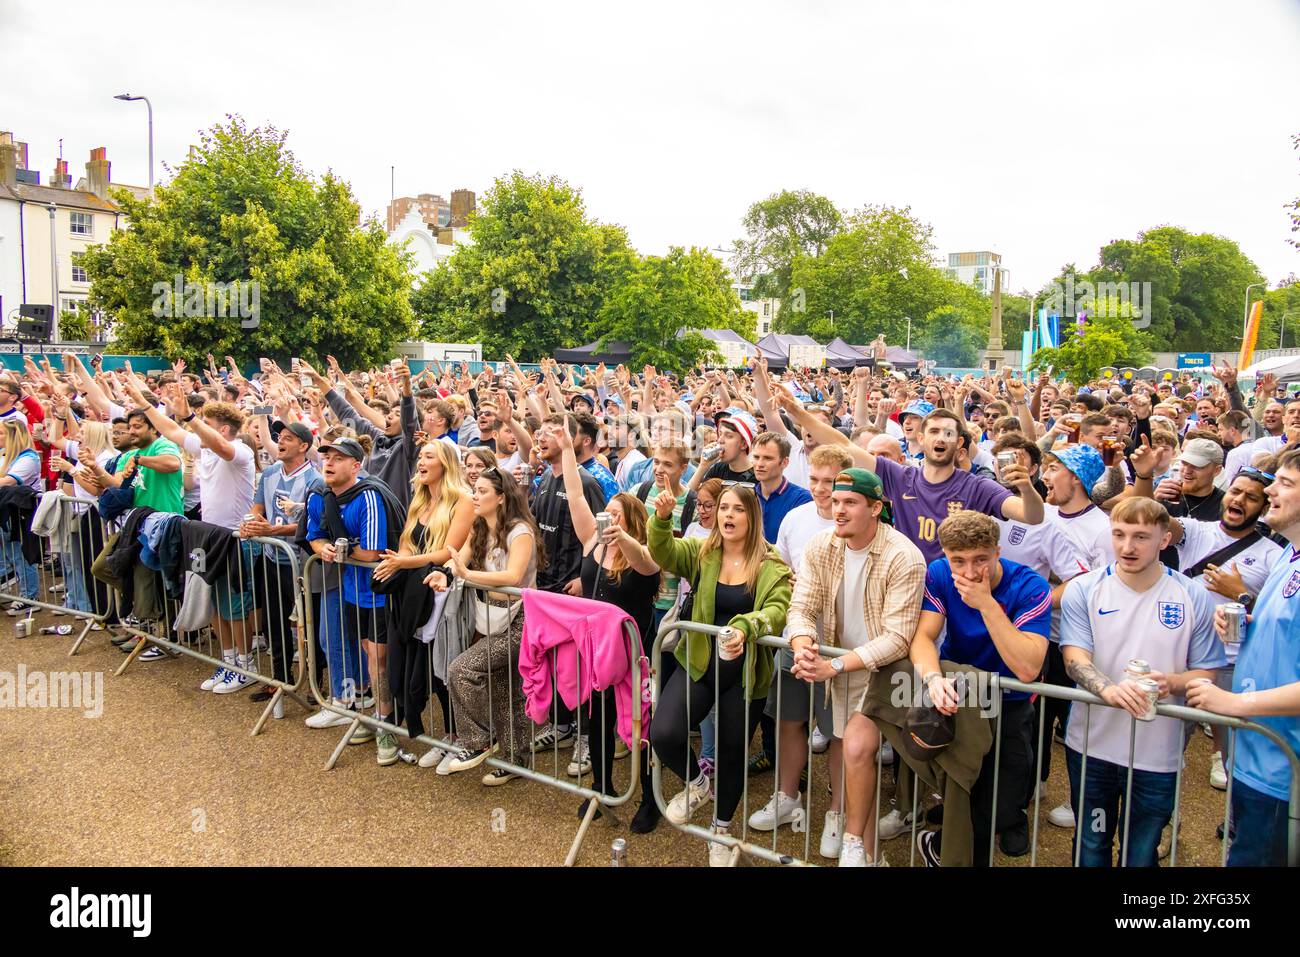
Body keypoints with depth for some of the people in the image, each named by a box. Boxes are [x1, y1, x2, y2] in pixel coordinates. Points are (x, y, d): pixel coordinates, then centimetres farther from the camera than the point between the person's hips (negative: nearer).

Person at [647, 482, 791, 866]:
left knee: (732, 752, 12)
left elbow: (778, 610, -20)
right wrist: (662, 518, -35)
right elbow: (662, 553, -16)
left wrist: (745, 627, -40)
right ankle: (696, 782, 17)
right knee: (663, 734, -19)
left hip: (745, 672, -1)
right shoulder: (700, 552, 1)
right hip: (699, 662, 1)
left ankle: (721, 832, 41)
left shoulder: (772, 566, -5)